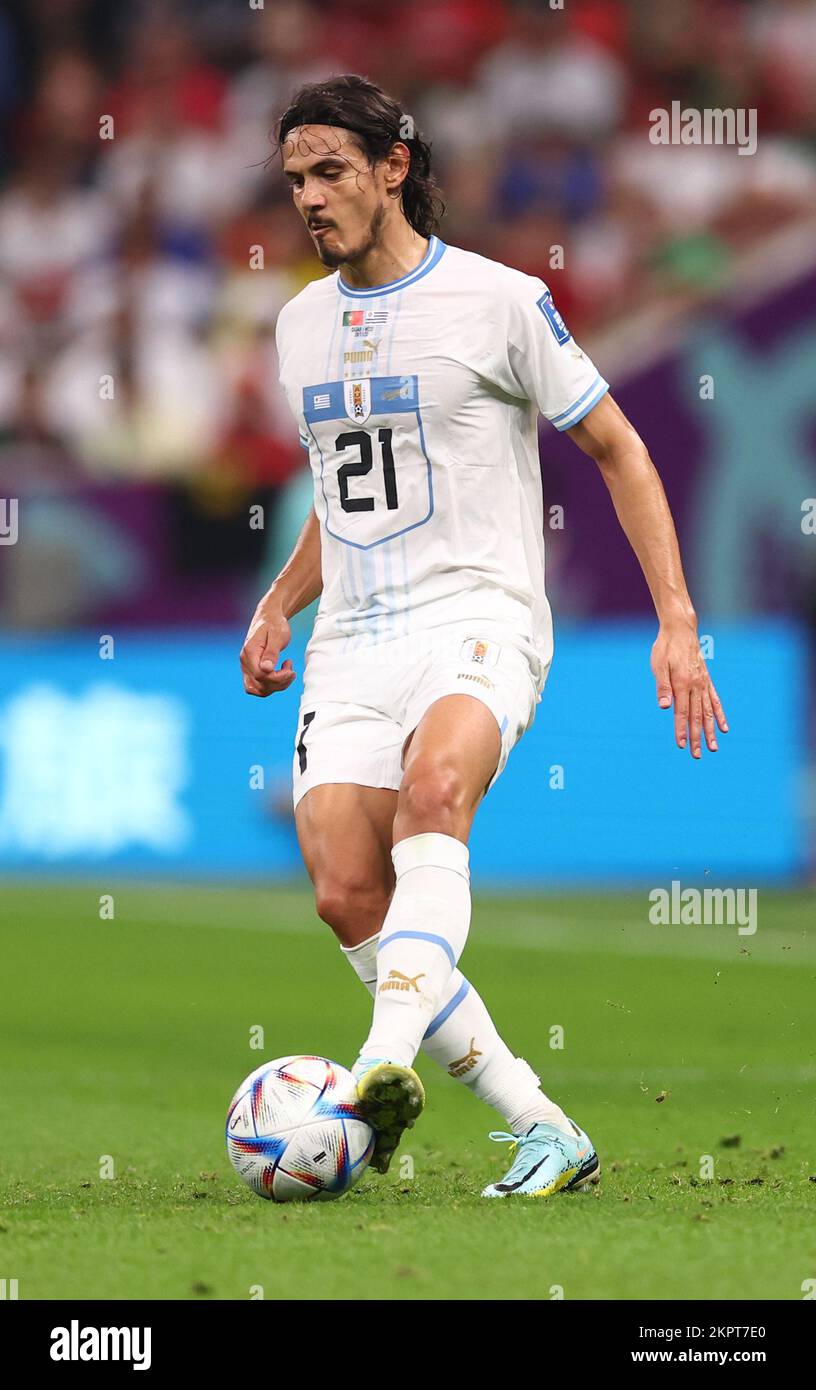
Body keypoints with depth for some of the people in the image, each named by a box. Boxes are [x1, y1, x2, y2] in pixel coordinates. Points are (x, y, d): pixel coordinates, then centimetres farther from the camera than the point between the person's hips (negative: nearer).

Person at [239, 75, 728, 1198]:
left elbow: (618, 451, 2)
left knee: (434, 784, -37)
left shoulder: (499, 301, -3)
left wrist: (678, 626, -5)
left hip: (476, 614, -6)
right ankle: (542, 1131, -4)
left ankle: (388, 1062, -52)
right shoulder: (302, 324, 15)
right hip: (352, 641, 6)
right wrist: (278, 605, 17)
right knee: (349, 898, -12)